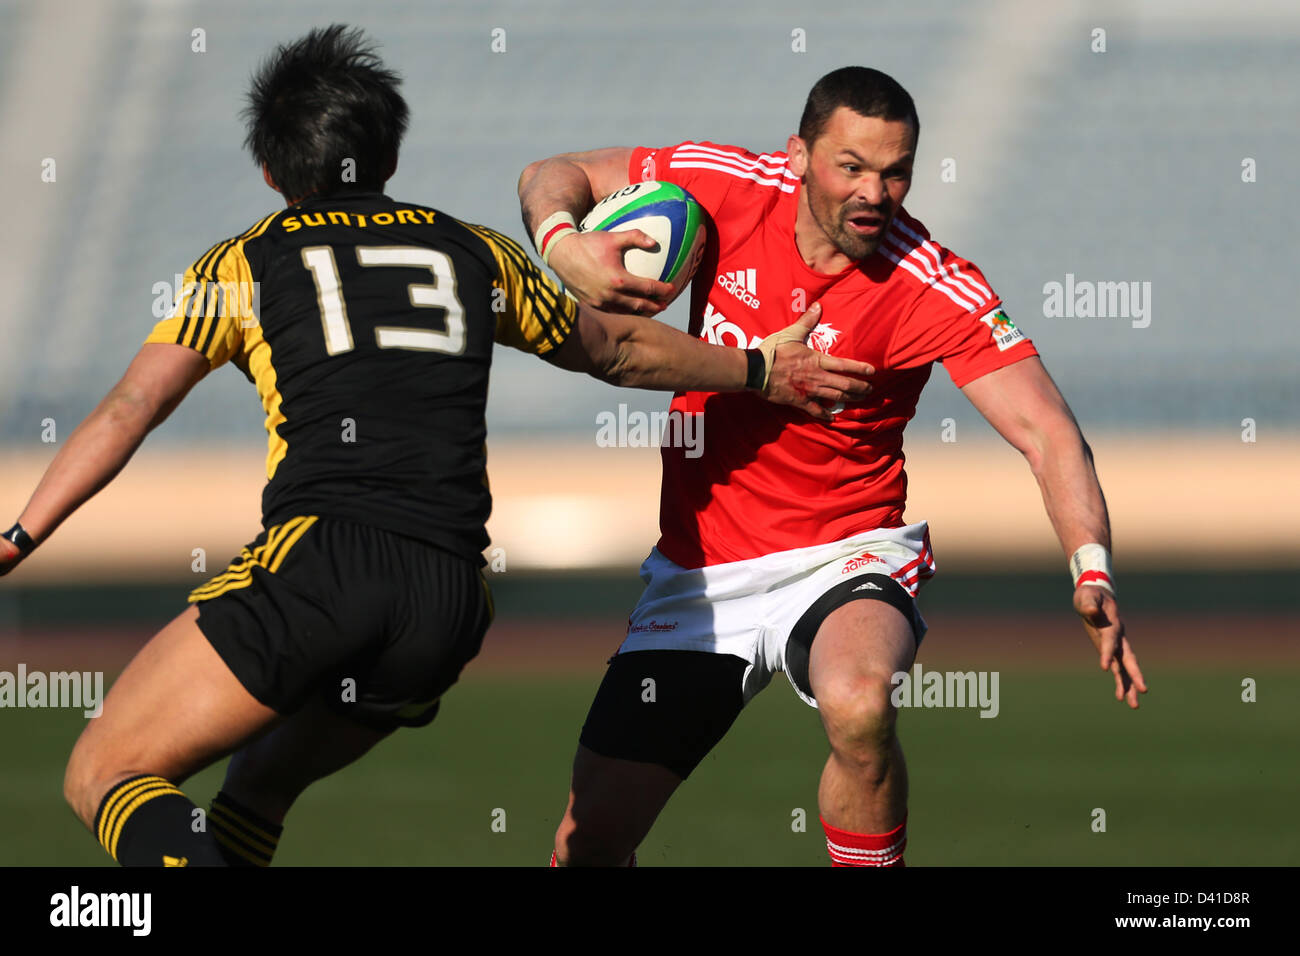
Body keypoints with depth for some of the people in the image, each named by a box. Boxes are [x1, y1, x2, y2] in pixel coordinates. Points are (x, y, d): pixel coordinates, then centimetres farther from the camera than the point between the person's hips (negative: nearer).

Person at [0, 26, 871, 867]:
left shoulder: (243, 264, 15)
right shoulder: (472, 254, 24)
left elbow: (130, 410, 4)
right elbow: (620, 351, 36)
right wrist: (763, 370, 50)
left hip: (317, 555, -5)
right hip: (451, 598, 5)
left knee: (106, 774, -2)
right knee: (262, 780, 26)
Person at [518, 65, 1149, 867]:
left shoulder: (935, 289, -17)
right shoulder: (726, 189, -9)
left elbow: (1046, 432, -23)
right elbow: (554, 177, 2)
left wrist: (1094, 570, -39)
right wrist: (564, 246, -21)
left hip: (844, 555, -3)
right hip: (698, 568, 3)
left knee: (860, 706, -38)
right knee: (589, 843, 2)